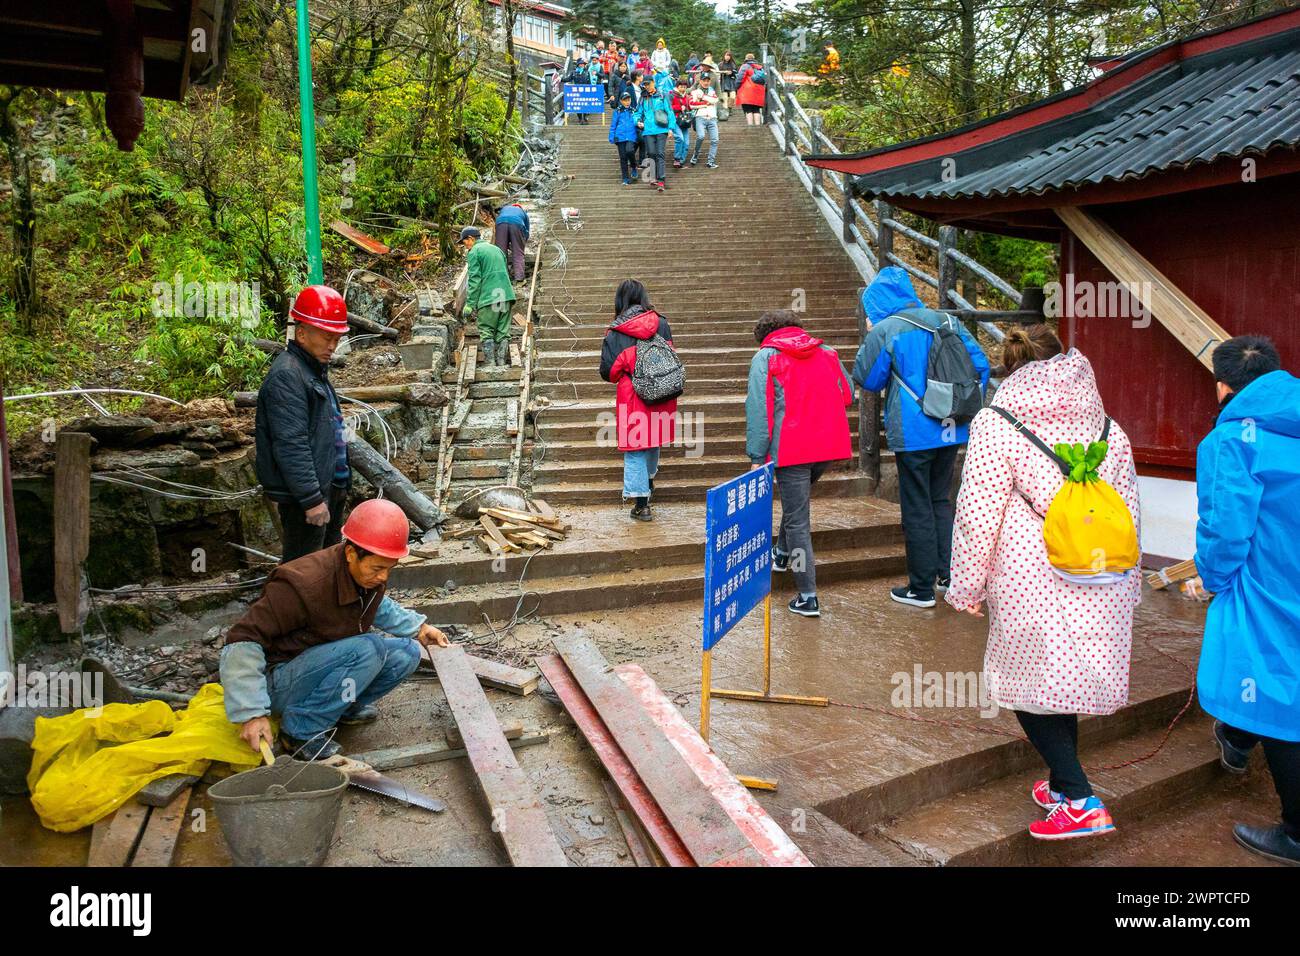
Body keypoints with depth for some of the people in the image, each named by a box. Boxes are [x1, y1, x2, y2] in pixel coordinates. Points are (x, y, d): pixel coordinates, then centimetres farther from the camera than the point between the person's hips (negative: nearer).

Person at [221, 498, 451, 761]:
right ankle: (301, 731, -17)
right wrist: (251, 713, -33)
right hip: (278, 685, -8)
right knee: (368, 649, -30)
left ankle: (345, 707, 7)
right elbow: (243, 640, -29)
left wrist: (418, 627, 10)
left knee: (407, 653, -7)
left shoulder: (370, 575, -7)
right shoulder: (305, 584, -32)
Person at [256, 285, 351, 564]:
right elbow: (291, 446, -25)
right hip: (303, 496, -11)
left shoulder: (314, 368, 15)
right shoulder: (286, 376, -20)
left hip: (327, 486, 11)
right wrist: (312, 499, -25)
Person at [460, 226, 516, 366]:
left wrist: (470, 304, -7)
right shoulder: (496, 249, 22)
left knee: (487, 333, 0)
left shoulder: (473, 252, -1)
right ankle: (502, 363, 6)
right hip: (505, 296, 6)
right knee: (503, 332, 7)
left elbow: (474, 280, -8)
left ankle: (490, 364, -3)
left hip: (488, 297, -6)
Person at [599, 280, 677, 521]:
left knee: (634, 449, 3)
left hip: (632, 395, -4)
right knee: (654, 439, 24)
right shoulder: (660, 323, -1)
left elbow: (607, 371, -7)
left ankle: (641, 503, 1)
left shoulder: (615, 333, -10)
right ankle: (648, 481, 46)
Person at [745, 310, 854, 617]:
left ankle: (807, 597, 3)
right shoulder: (826, 351, 13)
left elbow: (758, 410, -8)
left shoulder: (765, 356, -1)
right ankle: (783, 554, 47)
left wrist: (756, 457, -6)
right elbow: (848, 395, 18)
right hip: (829, 445, 5)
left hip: (790, 450, -5)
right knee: (799, 499, 30)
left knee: (797, 520, 2)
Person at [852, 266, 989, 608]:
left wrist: (869, 340, 10)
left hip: (913, 434, -6)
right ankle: (948, 574, 26)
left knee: (917, 509, 3)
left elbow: (867, 379, -1)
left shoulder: (884, 330, -10)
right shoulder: (947, 321, 6)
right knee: (941, 501, 20)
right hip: (951, 429, 6)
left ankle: (922, 589, 11)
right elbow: (980, 365, 8)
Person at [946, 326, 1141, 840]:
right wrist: (1127, 584, 25)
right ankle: (1062, 784, 33)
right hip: (1099, 588, 6)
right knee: (1065, 680, 20)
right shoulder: (1107, 426, 7)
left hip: (1030, 586, -5)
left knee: (1027, 682, 8)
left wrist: (966, 586, 0)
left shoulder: (996, 425, -9)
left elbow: (977, 515, -10)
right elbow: (1128, 509, 14)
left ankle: (1080, 801, 3)